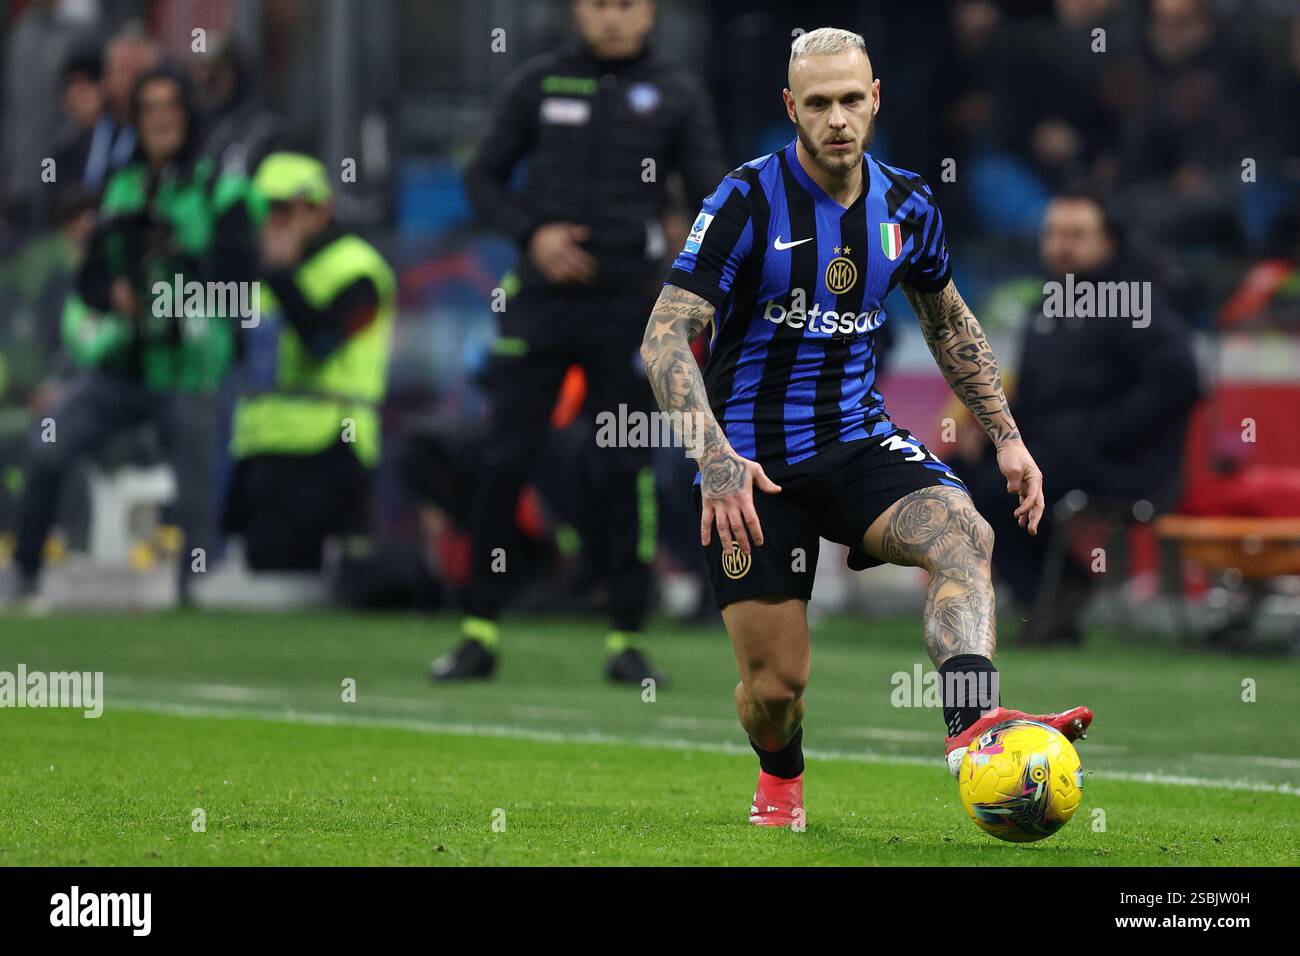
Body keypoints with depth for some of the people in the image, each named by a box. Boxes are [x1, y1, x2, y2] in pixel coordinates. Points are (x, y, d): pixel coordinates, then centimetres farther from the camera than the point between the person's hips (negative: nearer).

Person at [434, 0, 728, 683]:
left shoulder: (674, 95, 4)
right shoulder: (540, 83, 6)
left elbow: (712, 191, 1)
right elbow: (483, 177, 9)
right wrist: (532, 232, -8)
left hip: (627, 309, -1)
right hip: (540, 305, 1)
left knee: (625, 471, 0)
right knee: (505, 463, -1)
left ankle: (627, 639, 8)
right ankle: (479, 633, 6)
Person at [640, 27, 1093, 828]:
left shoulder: (906, 205, 2)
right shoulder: (747, 202, -13)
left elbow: (950, 323, 21)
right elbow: (665, 337, -18)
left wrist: (1007, 435, 13)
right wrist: (715, 457, -32)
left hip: (857, 441, 3)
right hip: (753, 460, -3)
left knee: (964, 533, -29)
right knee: (777, 680, -4)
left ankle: (974, 723, -49)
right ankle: (780, 776, 33)